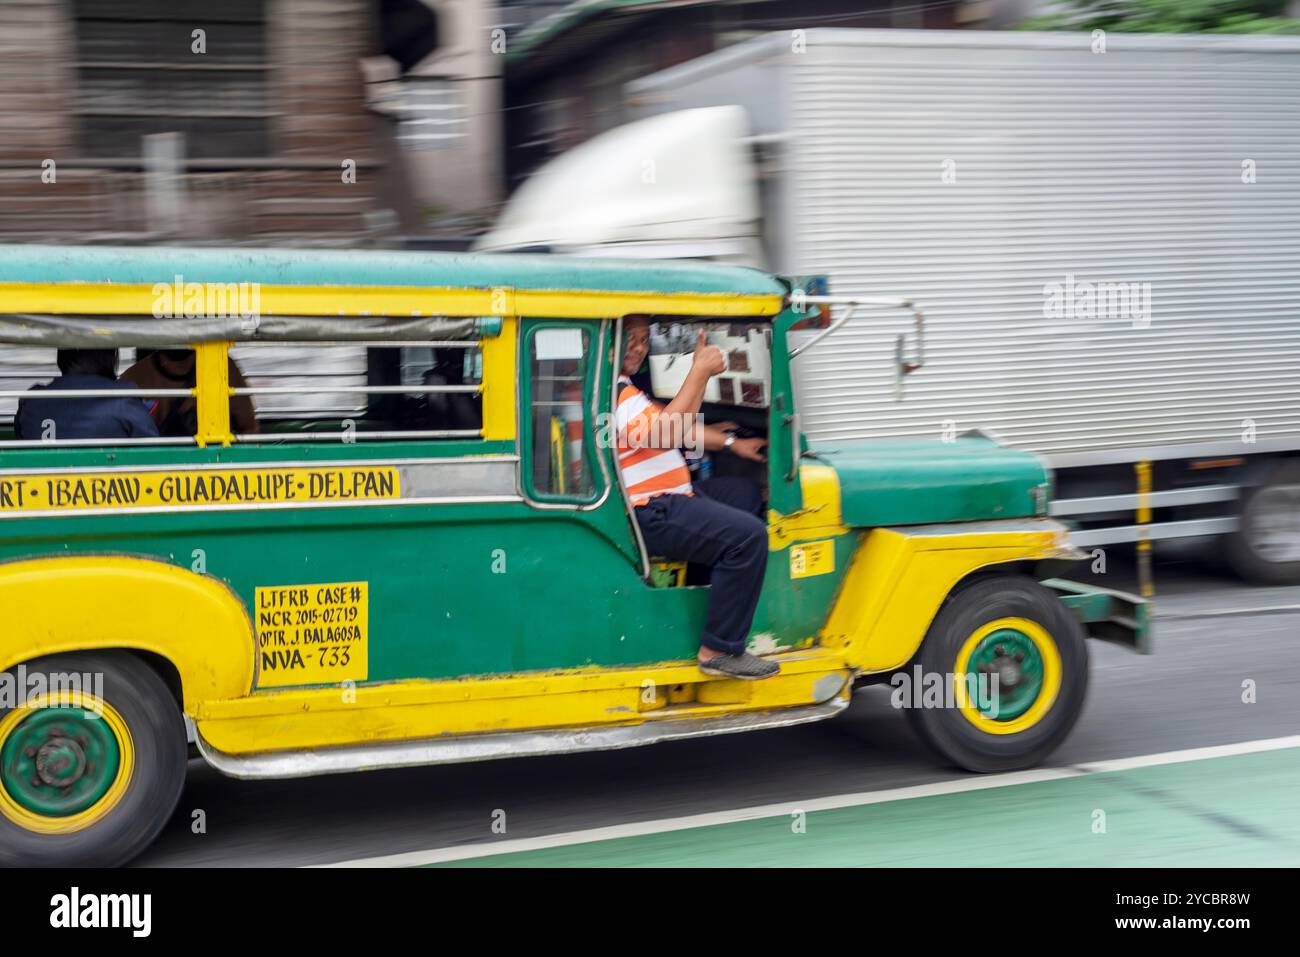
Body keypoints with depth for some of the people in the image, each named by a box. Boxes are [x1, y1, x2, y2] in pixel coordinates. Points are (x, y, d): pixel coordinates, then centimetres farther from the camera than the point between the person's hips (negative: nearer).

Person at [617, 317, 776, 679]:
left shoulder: (622, 385, 18)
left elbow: (678, 428, 24)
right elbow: (665, 432, -29)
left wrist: (731, 442, 16)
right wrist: (700, 371, -26)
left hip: (663, 498, 12)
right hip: (647, 515, -12)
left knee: (745, 493, 27)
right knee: (747, 534, -23)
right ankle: (719, 651, -17)